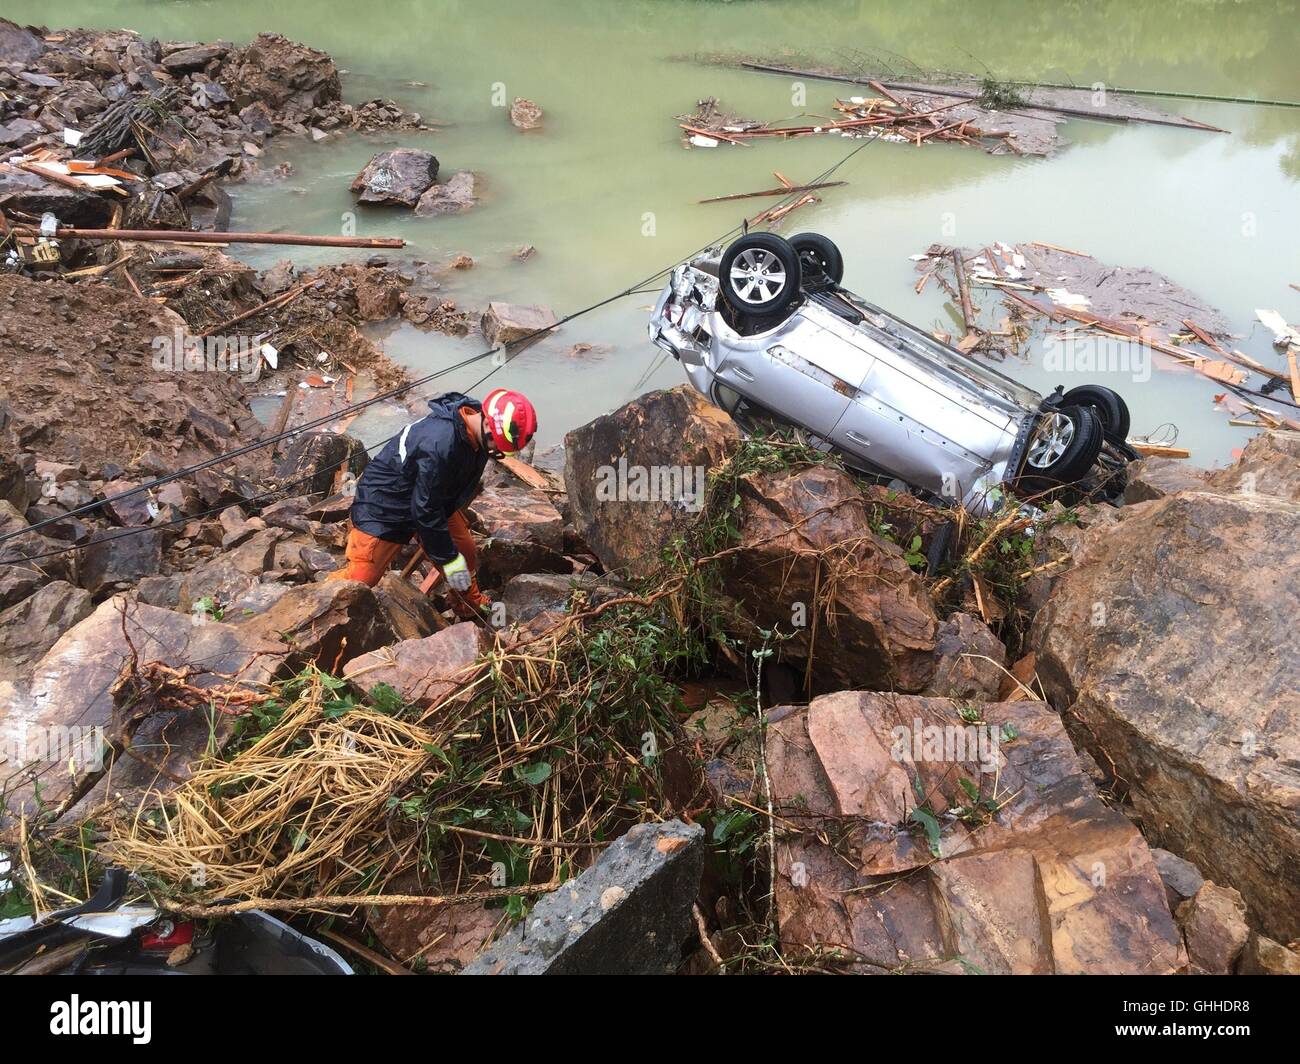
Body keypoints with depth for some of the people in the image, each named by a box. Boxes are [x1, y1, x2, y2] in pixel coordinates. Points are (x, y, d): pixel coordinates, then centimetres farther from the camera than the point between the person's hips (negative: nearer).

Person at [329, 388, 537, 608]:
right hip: (384, 505, -8)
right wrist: (448, 558, -19)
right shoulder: (439, 444, -40)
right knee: (360, 579, -6)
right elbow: (425, 510, -29)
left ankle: (473, 603, 36)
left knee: (466, 555, 11)